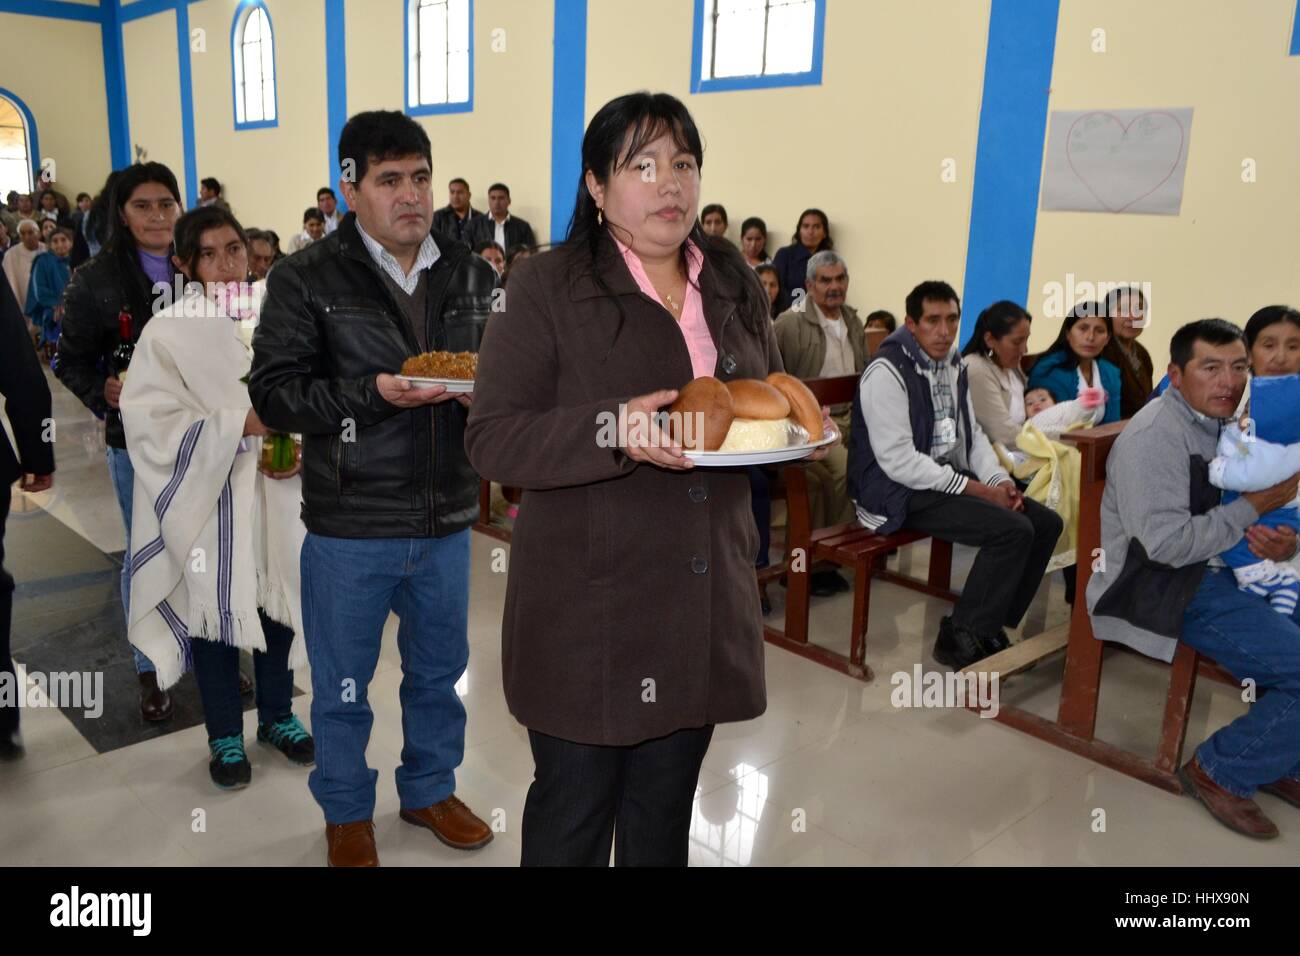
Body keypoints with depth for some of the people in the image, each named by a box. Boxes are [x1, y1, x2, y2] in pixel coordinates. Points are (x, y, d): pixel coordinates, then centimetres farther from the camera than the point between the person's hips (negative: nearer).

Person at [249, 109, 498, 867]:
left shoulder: (472, 276, 4)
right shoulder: (308, 280, -8)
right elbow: (273, 393, -10)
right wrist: (373, 393, -23)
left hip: (447, 519, 4)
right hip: (350, 526, -3)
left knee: (440, 671, 20)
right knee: (343, 684, 14)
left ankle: (431, 789, 43)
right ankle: (347, 812, 37)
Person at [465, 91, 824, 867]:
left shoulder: (735, 284, 8)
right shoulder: (547, 287, -8)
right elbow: (493, 440, -12)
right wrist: (613, 431, -28)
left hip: (703, 611, 5)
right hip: (586, 608, -4)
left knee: (665, 810, 19)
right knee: (573, 810, 10)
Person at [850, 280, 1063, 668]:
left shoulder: (953, 364, 11)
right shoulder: (888, 371, -17)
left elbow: (971, 433, 18)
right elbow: (899, 461, -23)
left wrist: (999, 479, -2)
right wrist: (979, 490, -20)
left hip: (952, 480, 9)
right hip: (901, 491, -9)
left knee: (1046, 522, 0)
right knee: (1013, 531, -22)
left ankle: (990, 627, 10)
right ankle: (961, 637, -7)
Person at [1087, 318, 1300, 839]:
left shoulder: (1224, 425, 10)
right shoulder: (1153, 437, -18)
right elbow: (1169, 543, -24)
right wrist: (1253, 507, -17)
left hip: (1218, 573, 9)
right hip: (1165, 590, -9)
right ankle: (1221, 771, 1)